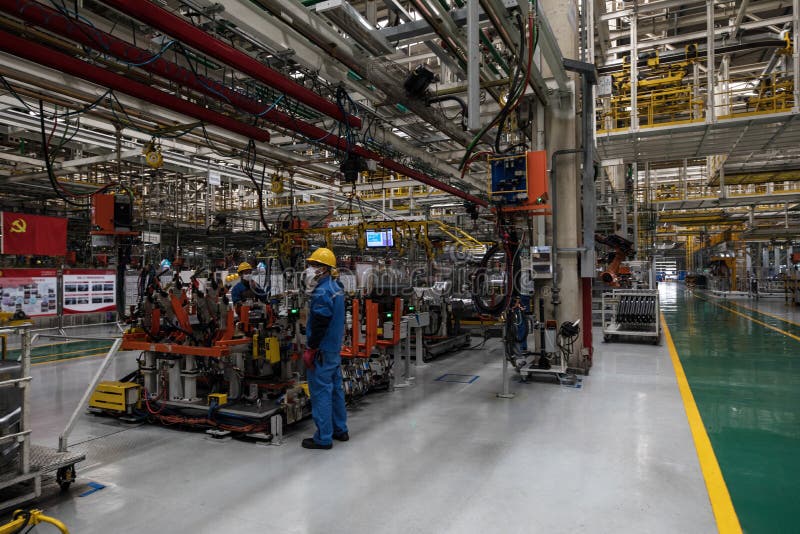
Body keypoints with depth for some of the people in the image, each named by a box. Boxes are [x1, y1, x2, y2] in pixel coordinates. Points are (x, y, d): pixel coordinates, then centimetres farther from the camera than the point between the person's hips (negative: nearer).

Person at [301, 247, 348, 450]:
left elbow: (319, 325, -22)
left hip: (322, 351, -10)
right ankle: (340, 430, 28)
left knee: (321, 393, -2)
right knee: (335, 389, 17)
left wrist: (310, 350, -16)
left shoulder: (322, 292, -19)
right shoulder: (336, 288, 12)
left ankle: (323, 438, 5)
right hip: (335, 349, 10)